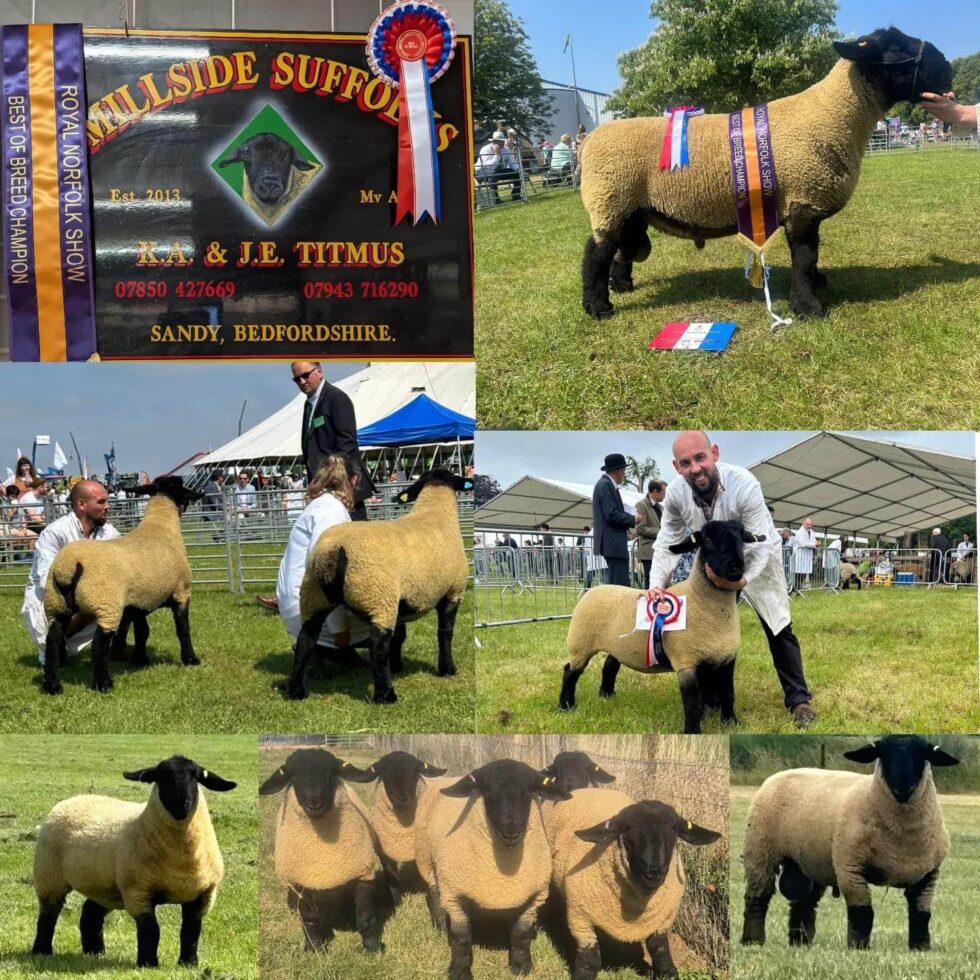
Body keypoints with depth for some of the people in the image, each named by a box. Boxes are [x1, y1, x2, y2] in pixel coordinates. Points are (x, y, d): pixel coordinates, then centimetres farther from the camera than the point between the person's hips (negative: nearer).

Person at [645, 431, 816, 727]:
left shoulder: (744, 485, -39)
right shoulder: (676, 492, -26)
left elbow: (760, 547, -35)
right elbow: (667, 543, -14)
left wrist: (743, 580, -52)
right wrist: (657, 584, -29)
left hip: (757, 560, -3)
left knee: (778, 628, -2)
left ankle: (799, 700, 7)